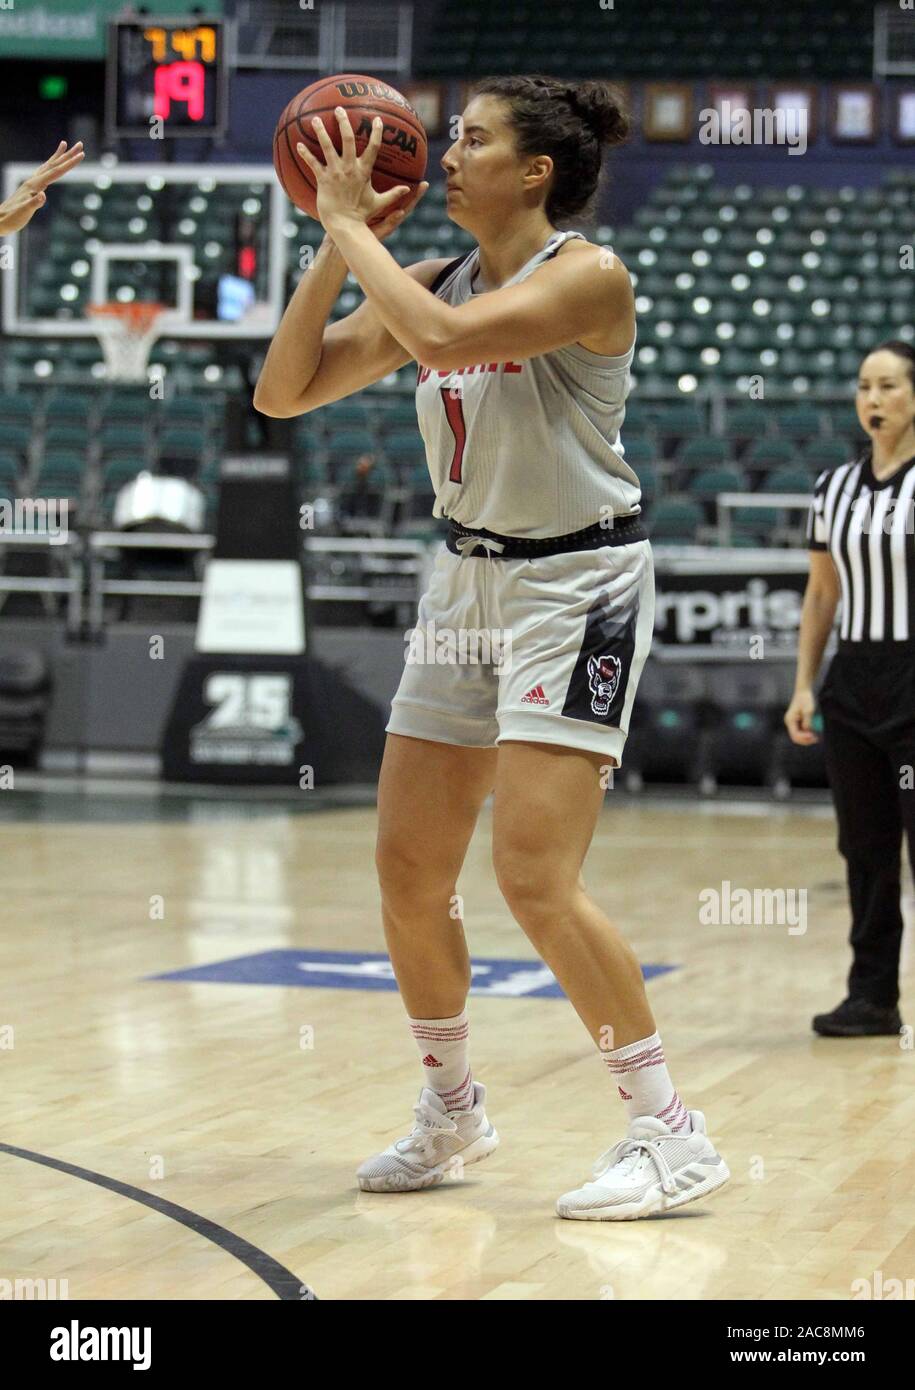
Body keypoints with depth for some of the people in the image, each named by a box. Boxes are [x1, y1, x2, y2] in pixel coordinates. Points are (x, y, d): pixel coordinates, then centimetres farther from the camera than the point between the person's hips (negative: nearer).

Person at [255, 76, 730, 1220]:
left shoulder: (588, 275, -15)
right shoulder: (433, 282, 6)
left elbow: (443, 340, -32)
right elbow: (284, 391, 4)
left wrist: (353, 224, -19)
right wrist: (336, 246, -4)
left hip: (576, 583, -8)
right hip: (468, 578, 8)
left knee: (534, 877, -17)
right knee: (407, 871, 8)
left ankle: (670, 1131, -6)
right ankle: (452, 1112, 27)